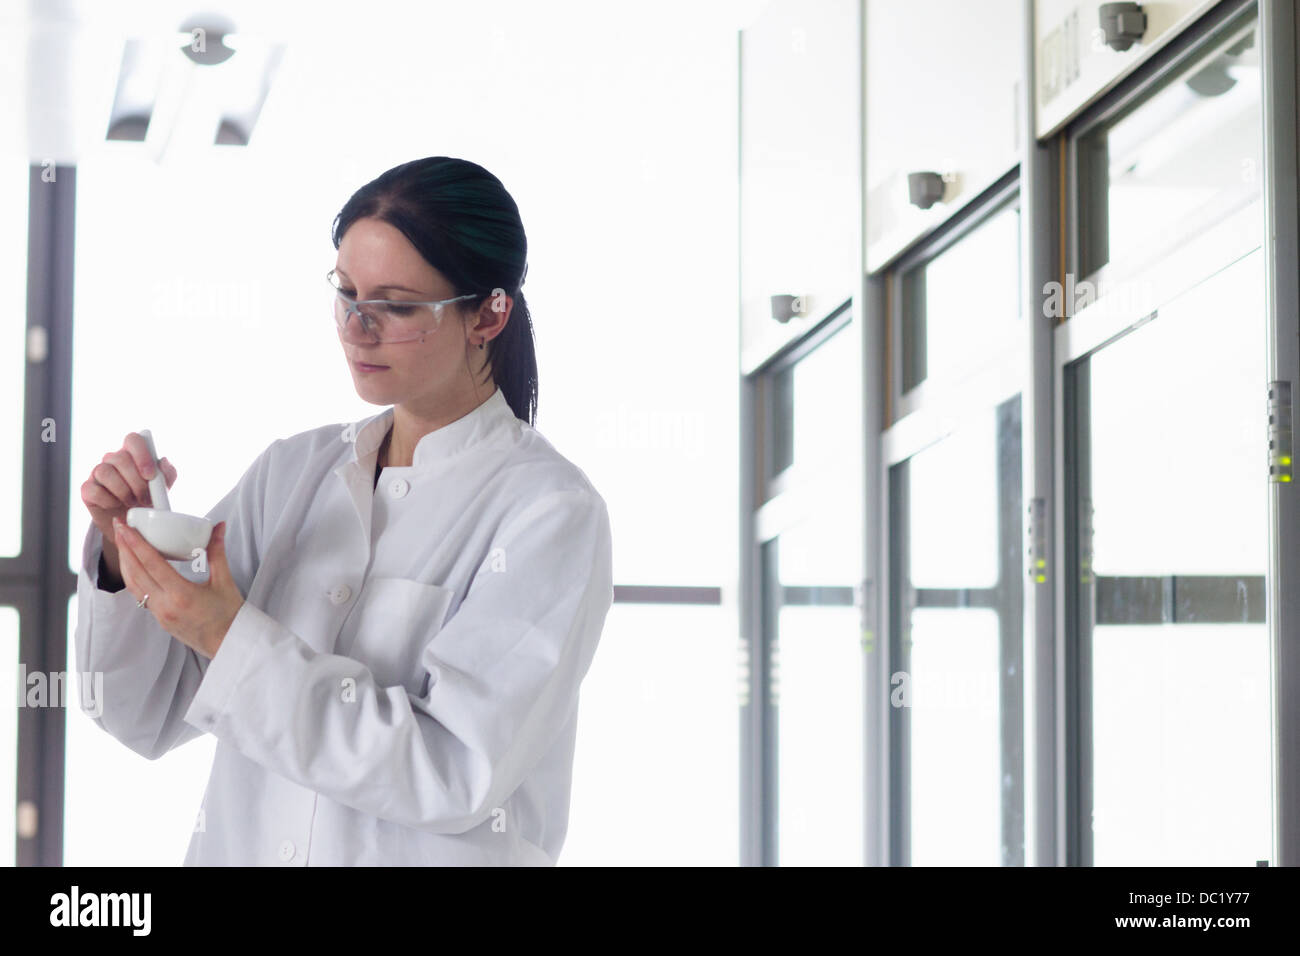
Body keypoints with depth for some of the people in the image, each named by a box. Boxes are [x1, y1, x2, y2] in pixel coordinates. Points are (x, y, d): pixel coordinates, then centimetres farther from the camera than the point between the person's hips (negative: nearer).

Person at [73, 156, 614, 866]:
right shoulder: (289, 473, 7)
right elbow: (148, 717, 8)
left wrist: (233, 642, -17)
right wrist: (124, 549, -7)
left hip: (435, 855, -4)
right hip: (241, 849, 4)